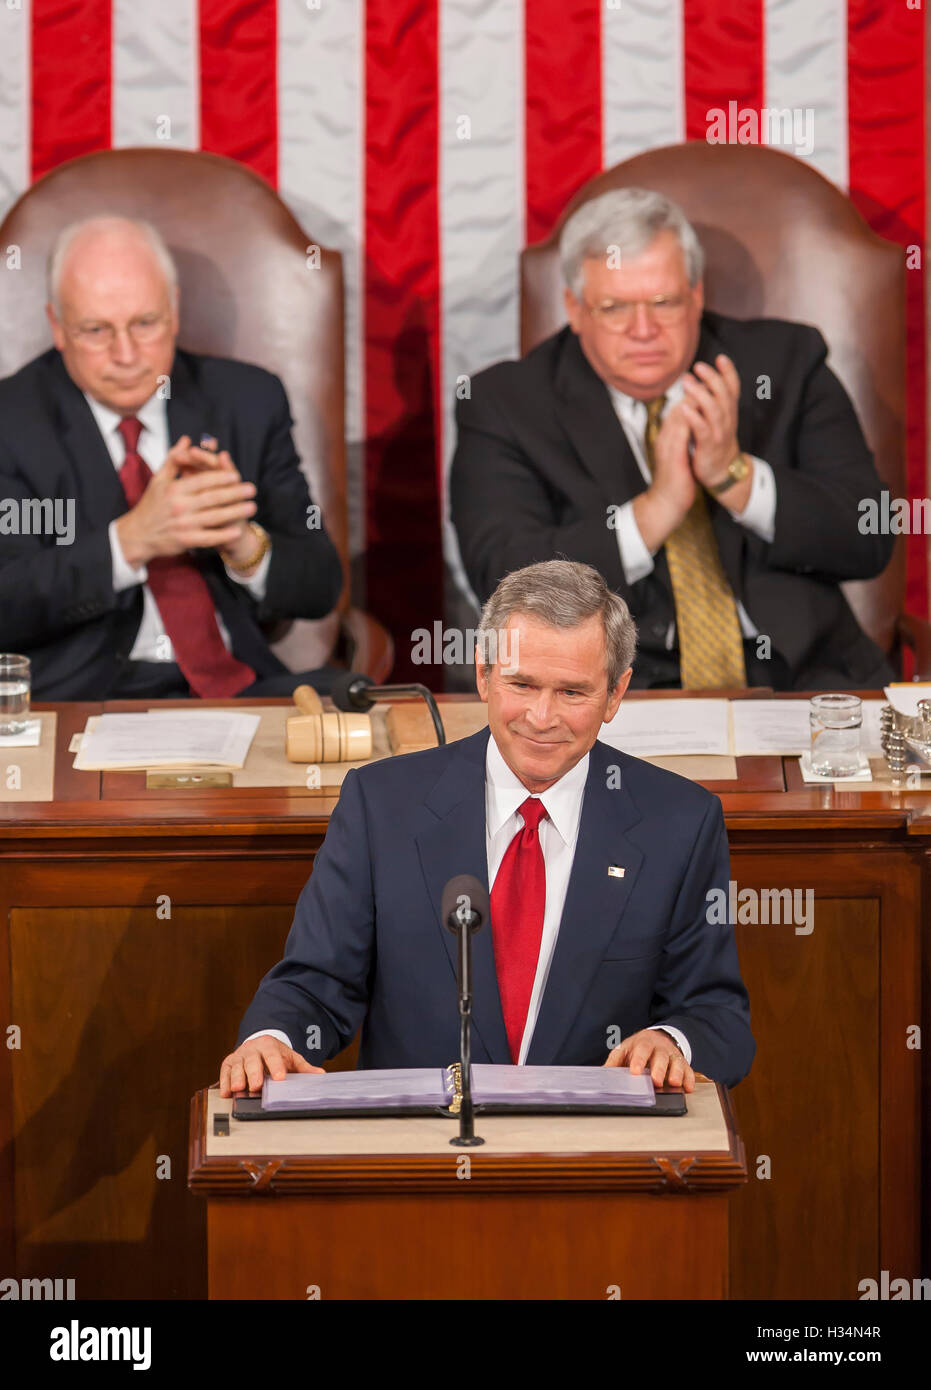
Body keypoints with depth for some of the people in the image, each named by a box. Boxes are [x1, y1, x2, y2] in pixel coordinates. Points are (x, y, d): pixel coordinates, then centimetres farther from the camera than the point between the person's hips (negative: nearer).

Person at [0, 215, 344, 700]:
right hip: (83, 696, -4)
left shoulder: (250, 401, 10)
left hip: (239, 684, 4)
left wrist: (245, 544, -14)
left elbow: (320, 587, 8)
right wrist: (131, 539, -23)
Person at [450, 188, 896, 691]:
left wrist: (735, 475, -12)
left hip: (798, 679, 1)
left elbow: (869, 542, 3)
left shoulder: (786, 361, 11)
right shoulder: (504, 405, 5)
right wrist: (654, 511, -18)